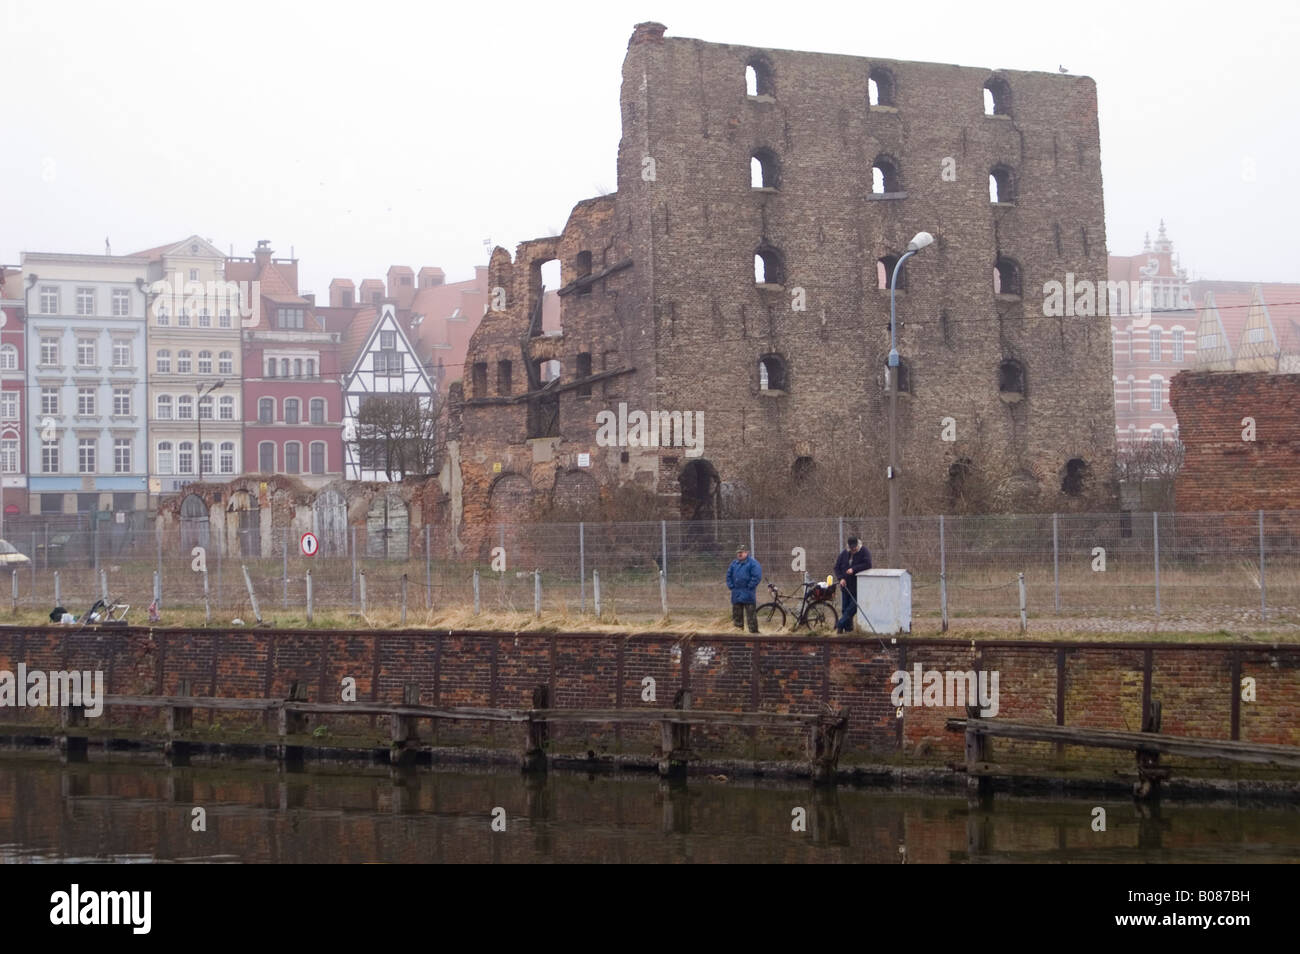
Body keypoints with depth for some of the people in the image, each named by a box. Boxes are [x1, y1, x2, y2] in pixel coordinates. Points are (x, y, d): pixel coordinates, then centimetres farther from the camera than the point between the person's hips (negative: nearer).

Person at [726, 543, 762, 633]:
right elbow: (729, 575, 20)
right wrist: (731, 586, 7)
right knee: (737, 615, 11)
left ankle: (754, 631, -3)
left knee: (751, 615, -6)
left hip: (748, 594, -7)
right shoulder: (734, 563, 14)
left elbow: (757, 577, -14)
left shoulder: (753, 563, -7)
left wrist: (749, 587, -15)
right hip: (736, 594, 7)